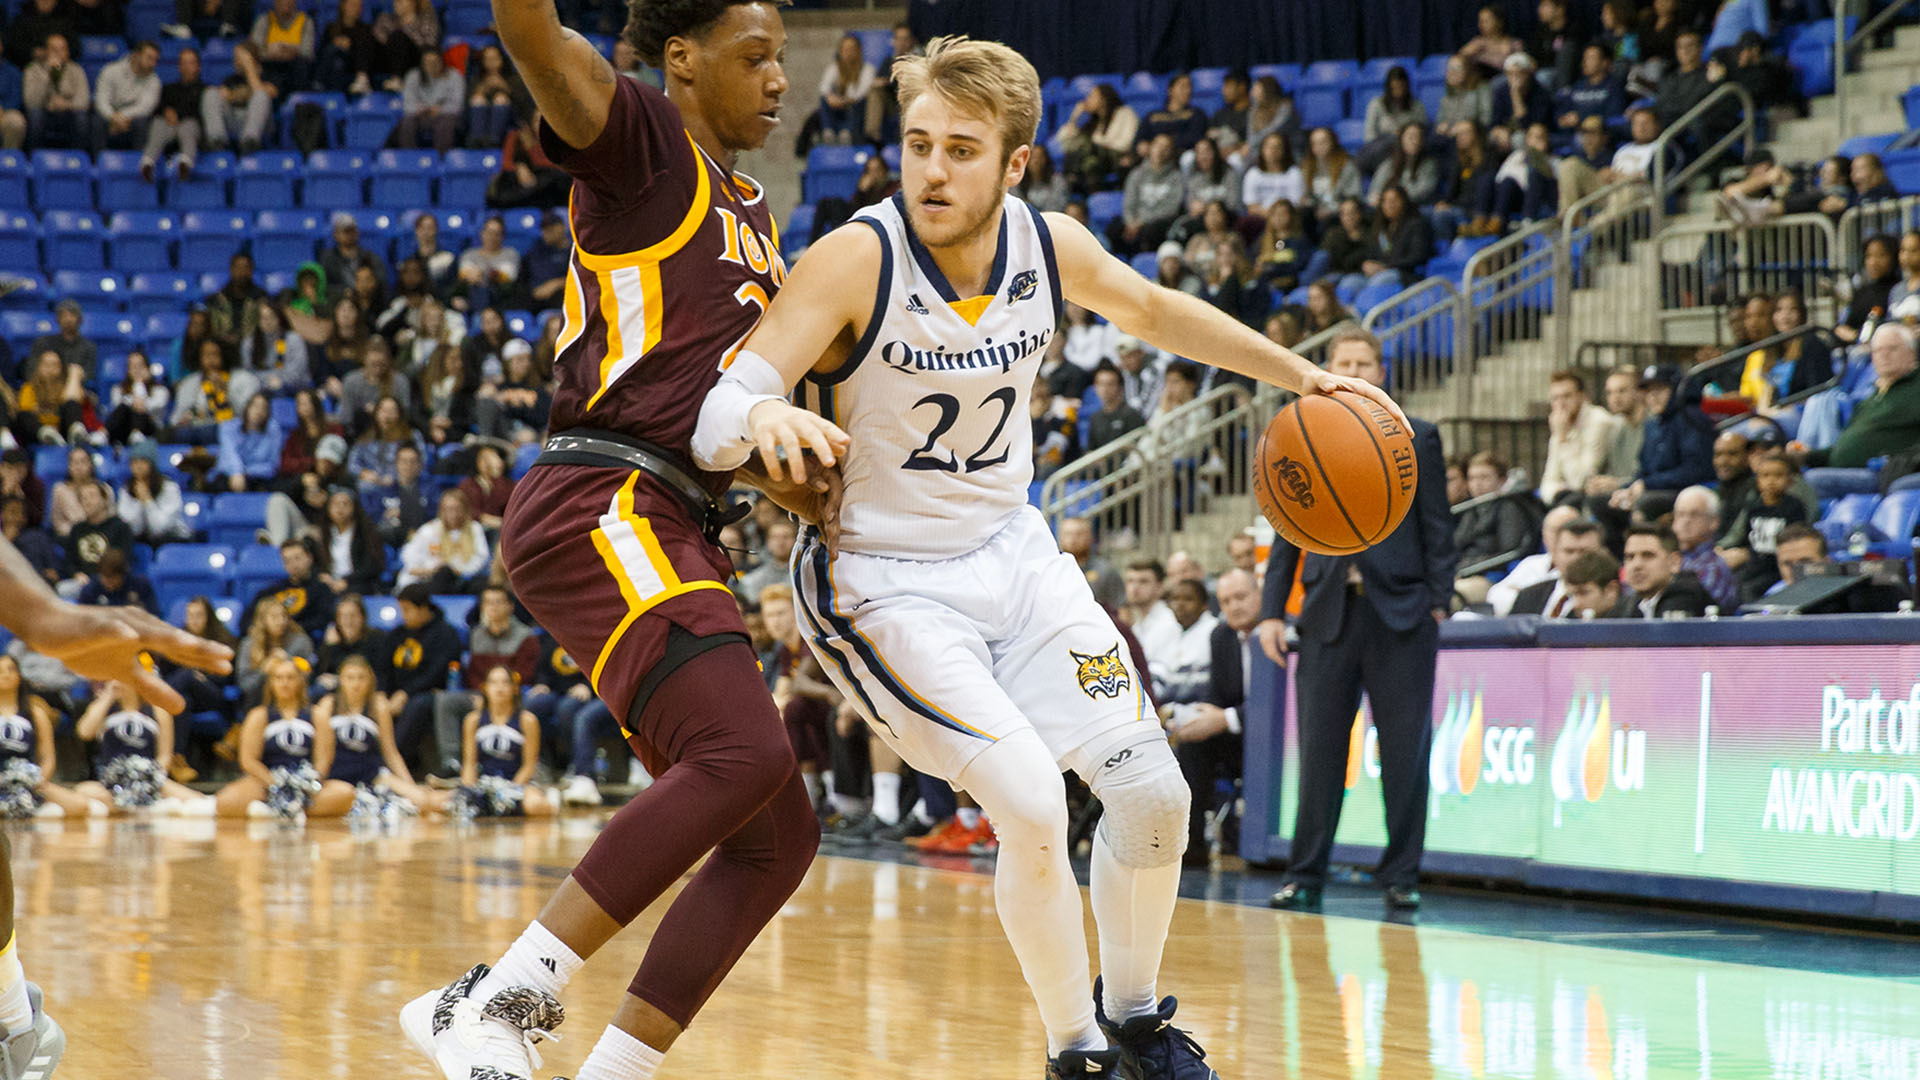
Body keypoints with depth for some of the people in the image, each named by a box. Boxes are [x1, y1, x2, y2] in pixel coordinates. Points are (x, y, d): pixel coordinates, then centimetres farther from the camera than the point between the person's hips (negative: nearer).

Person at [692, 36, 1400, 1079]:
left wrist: (1300, 374, 16)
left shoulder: (1050, 246, -9)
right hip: (884, 581, -6)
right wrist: (761, 415, -56)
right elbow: (711, 426, -32)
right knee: (1033, 806, -21)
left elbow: (1152, 309, 15)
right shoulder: (854, 261, -25)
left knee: (1154, 796, 4)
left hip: (1010, 550, 6)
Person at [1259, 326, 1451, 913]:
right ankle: (1305, 875, 8)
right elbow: (1287, 534, 12)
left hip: (1401, 614, -2)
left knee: (1405, 753, 0)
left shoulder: (1417, 438, 6)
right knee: (1319, 749, 2)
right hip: (1329, 614, 2)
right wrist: (1271, 611, 4)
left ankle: (1401, 876, 7)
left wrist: (1439, 601, -3)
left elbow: (1437, 527, 5)